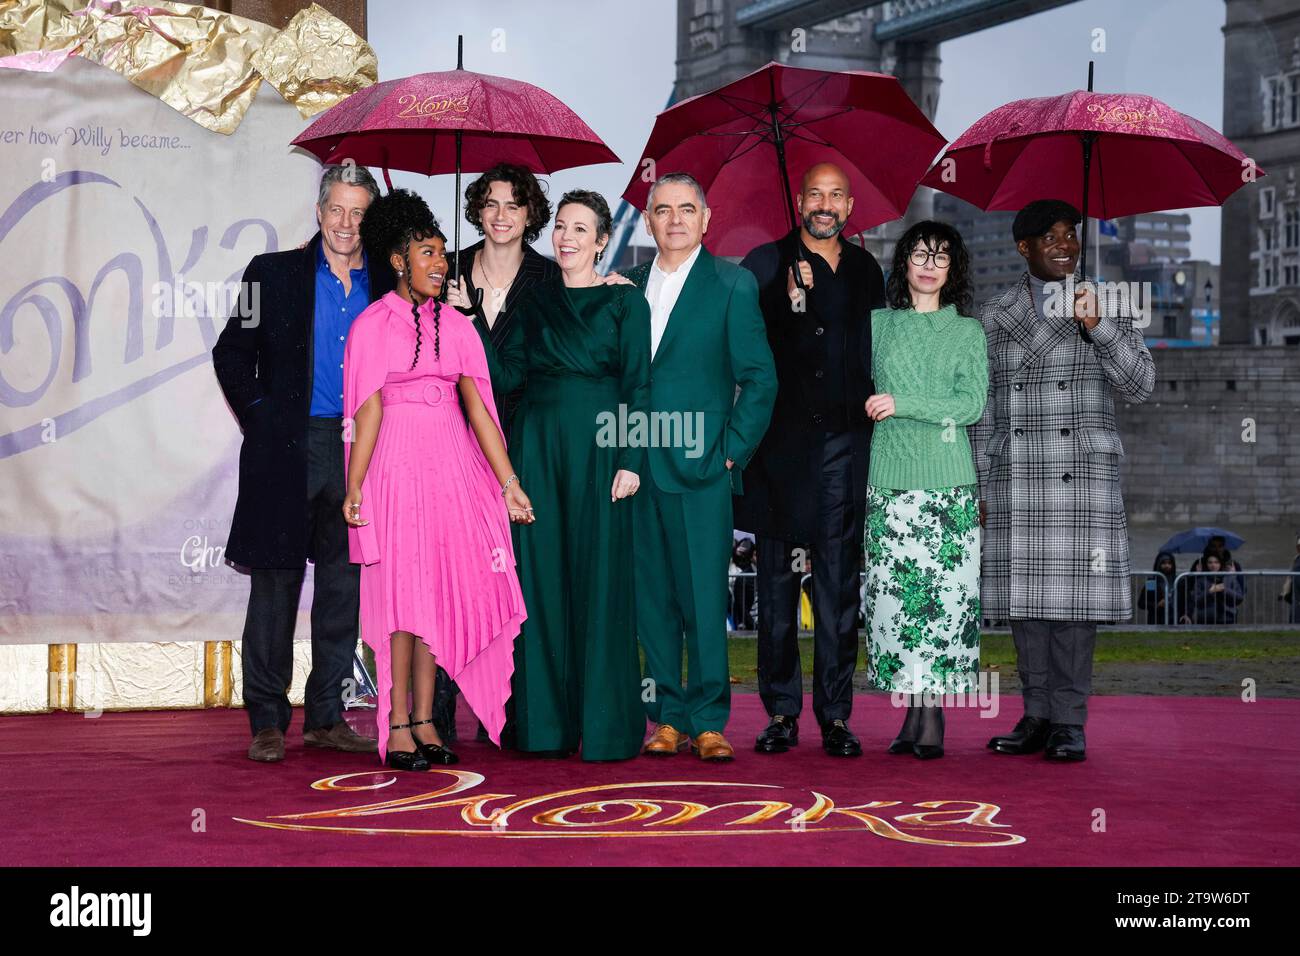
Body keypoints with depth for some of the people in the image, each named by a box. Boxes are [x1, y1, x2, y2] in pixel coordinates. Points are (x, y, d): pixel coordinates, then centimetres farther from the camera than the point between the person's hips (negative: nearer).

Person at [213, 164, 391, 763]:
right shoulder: (273, 273, 4)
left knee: (345, 587, 6)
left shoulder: (389, 286, 10)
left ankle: (326, 717, 16)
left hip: (359, 451, 3)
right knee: (276, 584, -1)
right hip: (288, 449, -2)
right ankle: (267, 721, 6)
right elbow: (231, 355, 5)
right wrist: (260, 420, -1)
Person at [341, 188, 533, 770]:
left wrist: (508, 482, 2)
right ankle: (398, 725, 4)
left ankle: (424, 721, 11)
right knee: (401, 590, -3)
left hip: (453, 464, 4)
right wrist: (354, 486, -10)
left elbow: (477, 406, 7)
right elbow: (368, 412, -4)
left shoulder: (456, 325, 10)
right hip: (397, 465, -4)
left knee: (439, 590, 5)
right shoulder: (373, 325, 0)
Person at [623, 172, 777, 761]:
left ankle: (708, 722, 2)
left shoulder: (734, 285, 2)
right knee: (652, 596, 6)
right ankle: (668, 717, 13)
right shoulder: (630, 286, 14)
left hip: (700, 467, -4)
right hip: (638, 466, 4)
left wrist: (733, 450, -7)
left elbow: (760, 377, -1)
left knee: (705, 596, -4)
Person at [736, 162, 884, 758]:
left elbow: (874, 354, 18)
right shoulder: (765, 264, 5)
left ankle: (835, 715, 7)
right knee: (777, 583, 2)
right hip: (780, 442, -2)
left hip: (844, 443, 2)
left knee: (839, 585, 2)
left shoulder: (865, 271, 15)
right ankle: (781, 713, 8)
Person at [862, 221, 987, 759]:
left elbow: (973, 404, -2)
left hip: (948, 482, -1)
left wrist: (902, 403, -9)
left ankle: (933, 720, -5)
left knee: (944, 591, -7)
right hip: (890, 479, 1)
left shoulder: (967, 331, 9)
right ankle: (912, 712, 3)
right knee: (895, 590, -3)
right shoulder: (878, 323, 13)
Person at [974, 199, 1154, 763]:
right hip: (1015, 477, 2)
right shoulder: (996, 315, 12)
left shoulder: (1106, 304, 8)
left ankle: (1069, 722, -1)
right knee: (1024, 591, 1)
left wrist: (1097, 328, -12)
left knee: (1073, 593, -6)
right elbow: (984, 409, 13)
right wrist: (980, 483, 9)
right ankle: (1036, 717, 9)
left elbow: (1139, 387, 0)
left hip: (1083, 472, -2)